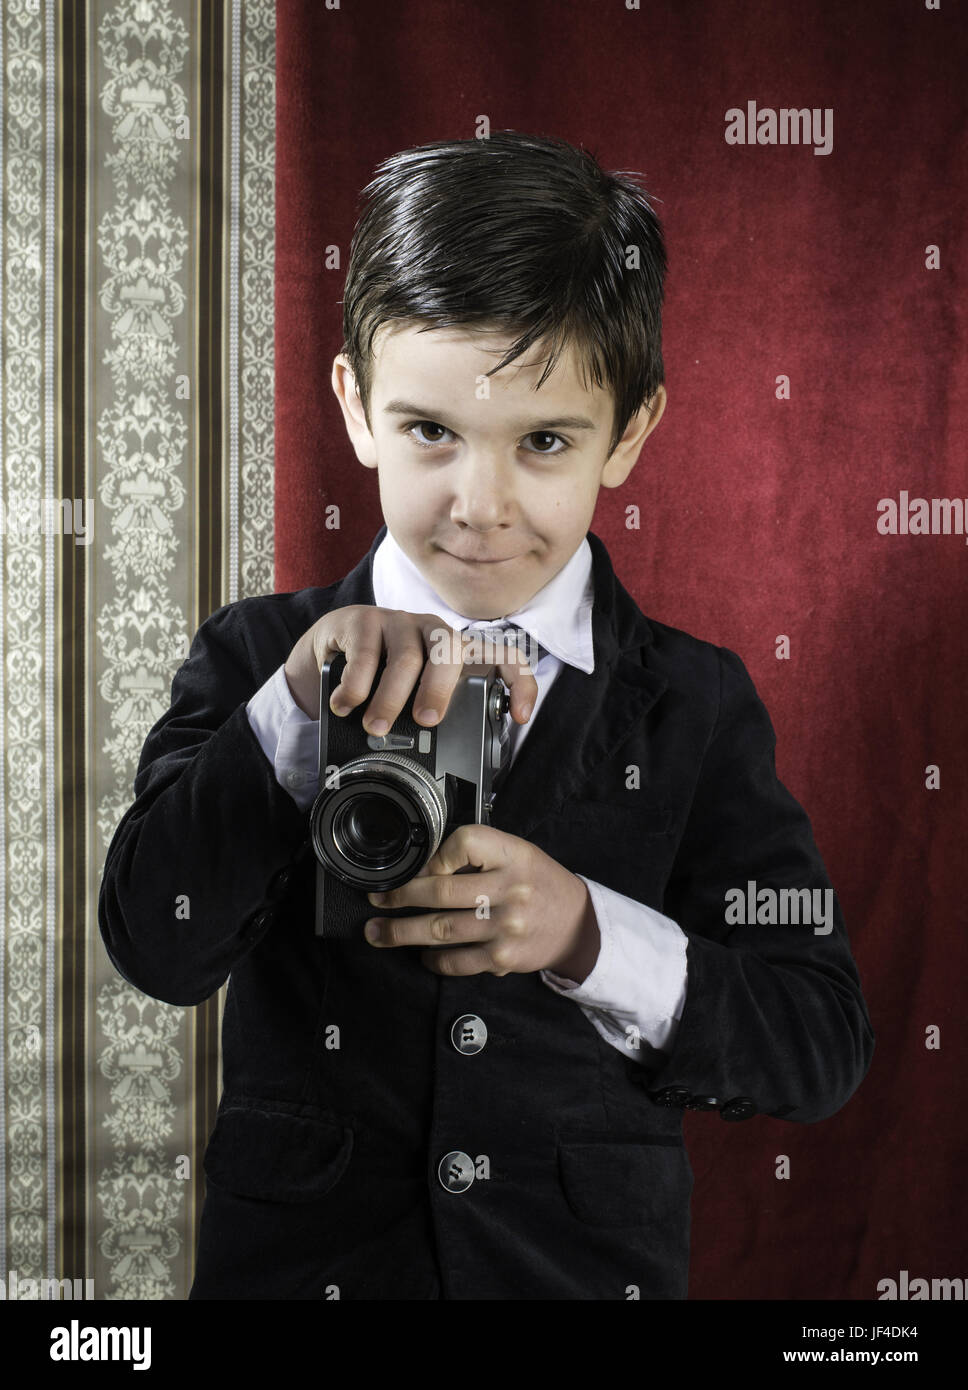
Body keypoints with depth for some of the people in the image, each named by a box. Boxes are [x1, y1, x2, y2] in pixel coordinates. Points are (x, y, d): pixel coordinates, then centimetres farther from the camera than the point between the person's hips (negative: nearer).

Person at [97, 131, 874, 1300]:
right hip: (298, 1257, 0)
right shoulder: (259, 656, -5)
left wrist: (587, 934, -23)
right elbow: (156, 948, -17)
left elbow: (821, 1047, -9)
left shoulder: (696, 707, -5)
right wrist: (301, 697, -27)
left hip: (590, 1260, 1)